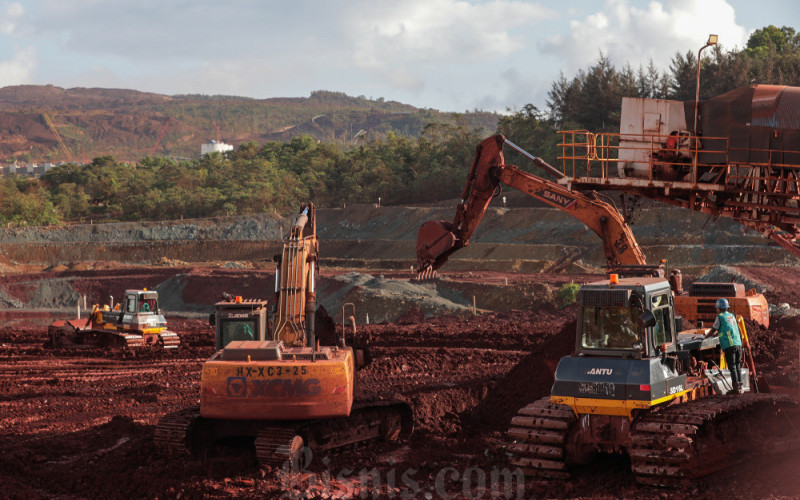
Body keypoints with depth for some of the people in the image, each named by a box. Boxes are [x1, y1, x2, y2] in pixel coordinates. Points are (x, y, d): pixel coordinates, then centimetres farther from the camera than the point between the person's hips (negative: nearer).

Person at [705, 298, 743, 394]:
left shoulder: (720, 317, 0)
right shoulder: (732, 316, 21)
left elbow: (713, 330, 5)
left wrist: (706, 336, 23)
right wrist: (714, 334, 41)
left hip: (729, 345, -7)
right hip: (738, 344, 7)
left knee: (732, 367, -5)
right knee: (737, 366, 10)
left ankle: (736, 388, -8)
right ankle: (739, 387, 10)